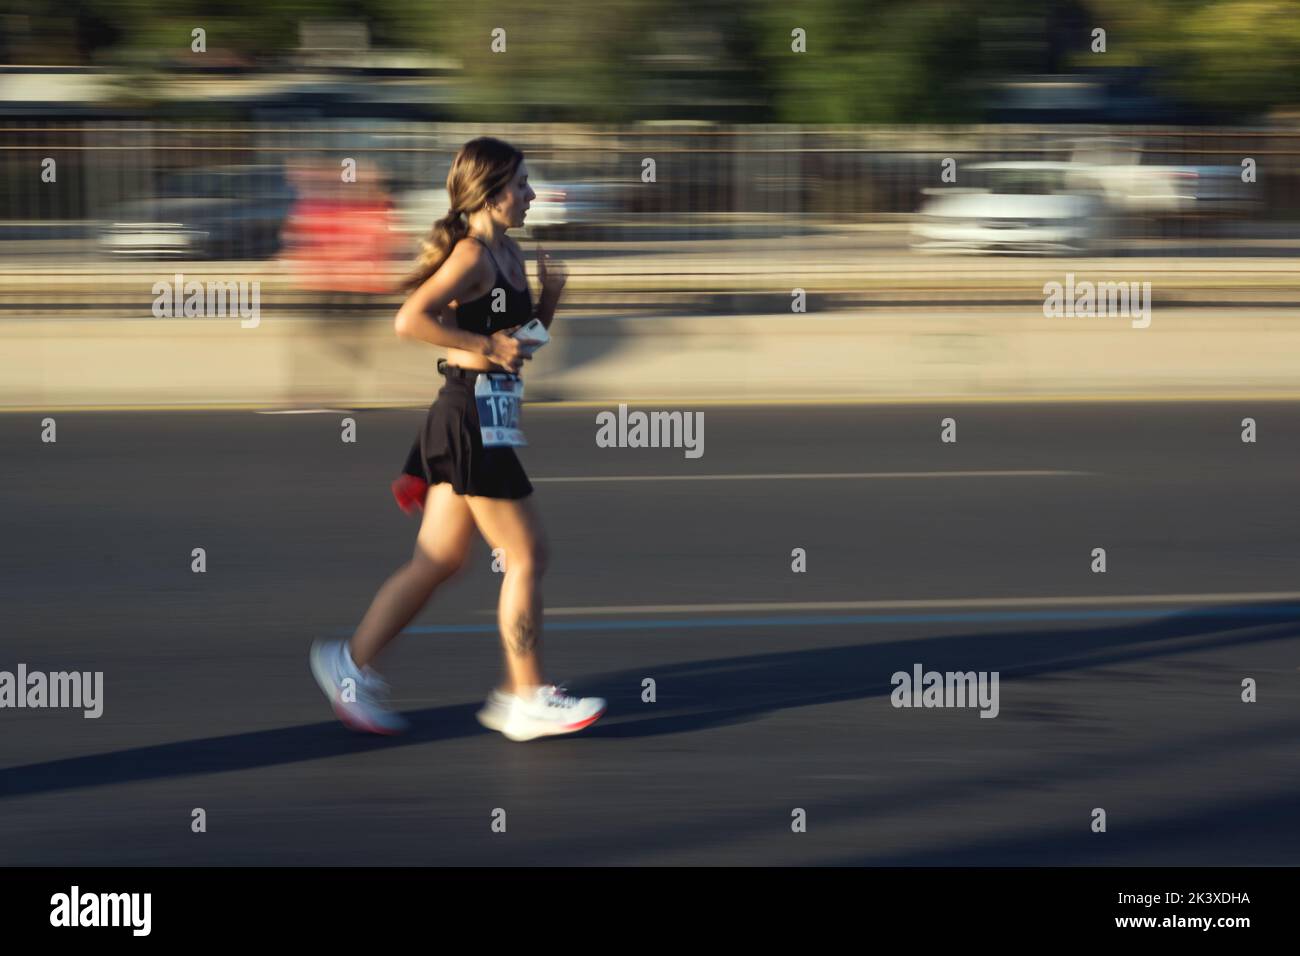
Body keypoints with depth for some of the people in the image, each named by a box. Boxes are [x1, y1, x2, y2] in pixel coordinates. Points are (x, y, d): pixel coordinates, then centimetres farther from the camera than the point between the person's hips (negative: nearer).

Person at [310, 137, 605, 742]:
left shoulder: (506, 253, 14)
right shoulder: (472, 254, -14)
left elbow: (523, 336, 25)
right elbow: (410, 321, -24)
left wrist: (550, 294, 9)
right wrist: (486, 346, -20)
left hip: (483, 418, 9)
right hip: (474, 415, -9)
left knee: (440, 560, 12)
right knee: (527, 555, -3)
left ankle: (352, 664, 16)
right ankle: (526, 699, 3)